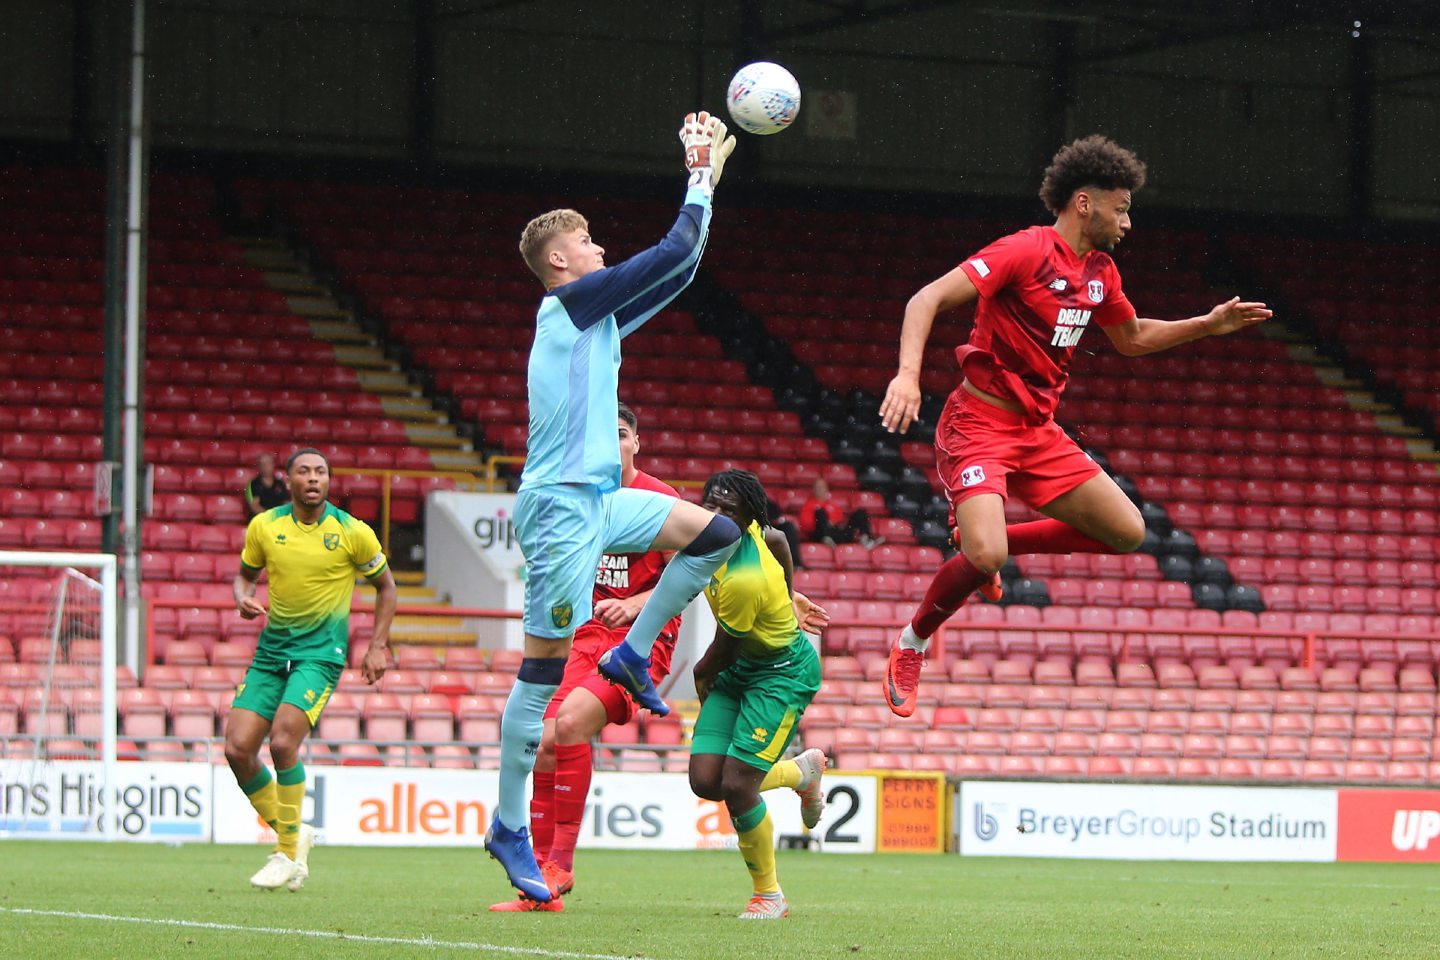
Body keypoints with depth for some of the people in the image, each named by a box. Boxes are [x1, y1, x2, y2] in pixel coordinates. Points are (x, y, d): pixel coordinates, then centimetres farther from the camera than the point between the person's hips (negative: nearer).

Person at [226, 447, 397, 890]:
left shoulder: (353, 532, -5)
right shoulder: (264, 526, 1)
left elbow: (385, 586, 8)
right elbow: (245, 573, 17)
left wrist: (377, 646, 0)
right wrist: (244, 597, -6)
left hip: (320, 652, -4)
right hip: (271, 651, 4)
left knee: (282, 741, -21)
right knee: (237, 749, -6)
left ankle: (289, 852, -5)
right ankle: (290, 833, 16)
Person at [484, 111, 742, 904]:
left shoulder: (596, 317, 18)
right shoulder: (568, 303, -7)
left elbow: (677, 270, 24)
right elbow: (673, 255, -9)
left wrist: (706, 178, 21)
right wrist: (702, 179, 2)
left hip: (599, 498, 9)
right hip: (560, 503, -9)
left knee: (716, 533, 7)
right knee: (545, 664, -7)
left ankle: (632, 655, 11)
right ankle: (509, 827, -2)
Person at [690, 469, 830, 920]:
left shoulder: (743, 582, -33)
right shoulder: (743, 530, -9)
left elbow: (723, 652, -18)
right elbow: (778, 539, 14)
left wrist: (702, 677, 4)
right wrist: (786, 597, 29)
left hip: (783, 673, -8)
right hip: (740, 668, 8)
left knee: (736, 786, -17)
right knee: (705, 781, -3)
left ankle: (769, 895, 5)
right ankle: (802, 771, 27)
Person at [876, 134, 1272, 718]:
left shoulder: (1099, 272, 10)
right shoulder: (1026, 252, -16)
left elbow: (1132, 338, 29)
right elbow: (928, 299, -22)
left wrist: (1210, 325, 19)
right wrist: (908, 374, -36)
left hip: (1037, 432, 8)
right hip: (979, 423, -8)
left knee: (1127, 532, 2)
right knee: (983, 557, -26)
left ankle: (992, 539, 18)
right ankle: (910, 647, 1)